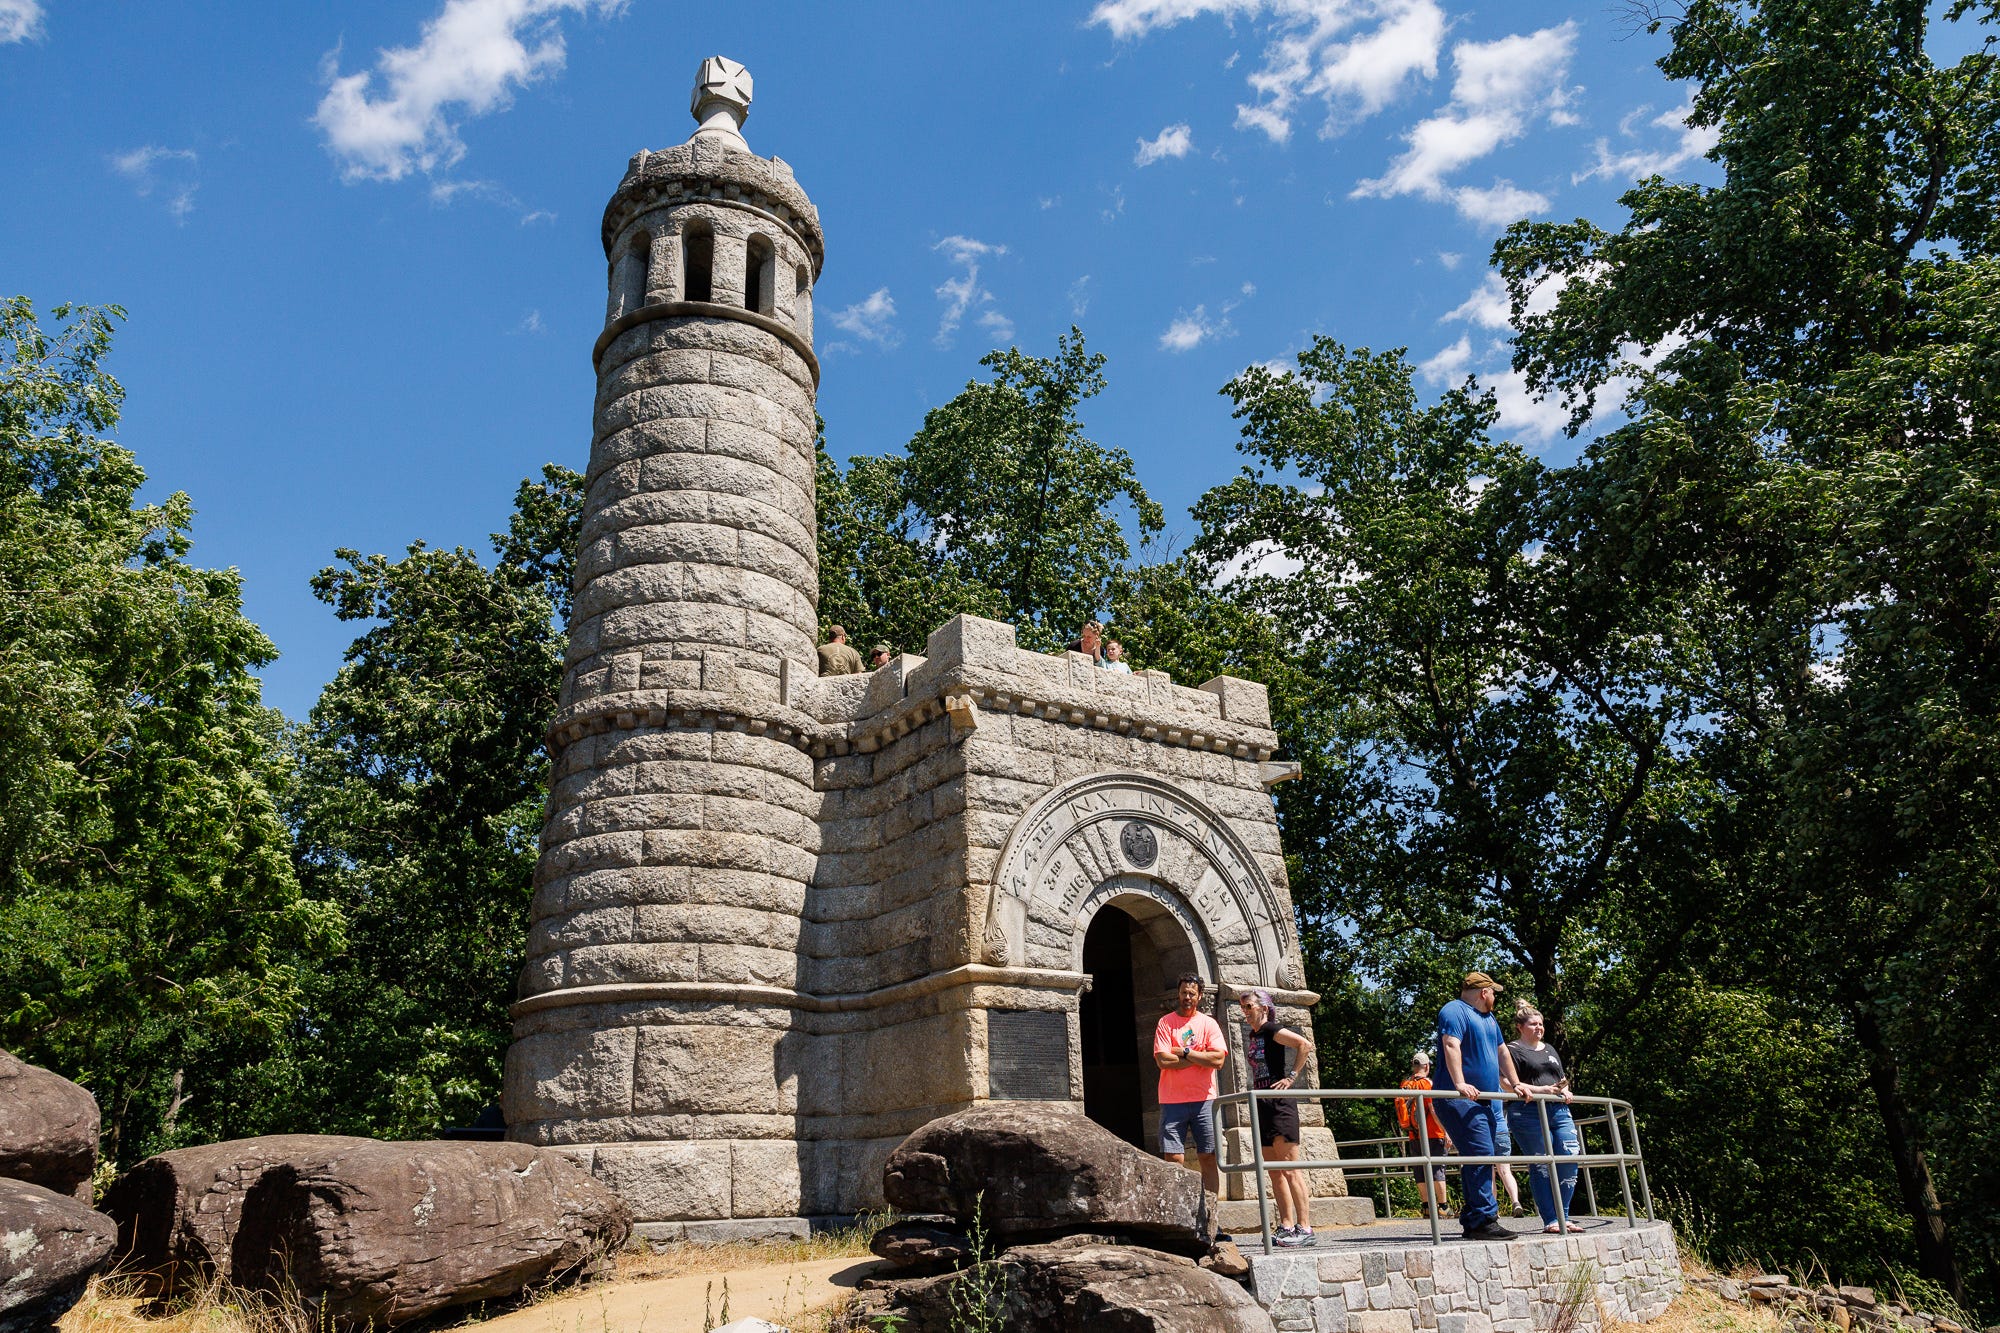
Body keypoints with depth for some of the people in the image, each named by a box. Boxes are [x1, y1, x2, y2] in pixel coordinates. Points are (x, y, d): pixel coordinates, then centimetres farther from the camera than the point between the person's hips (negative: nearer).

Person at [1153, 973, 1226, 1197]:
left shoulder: (1209, 1024, 8)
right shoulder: (1165, 1023, 6)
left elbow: (1218, 1059, -6)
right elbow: (1163, 1060, -7)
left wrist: (1184, 1052, -7)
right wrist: (1199, 1057, -5)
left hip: (1204, 1100, 1)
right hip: (1172, 1101, -1)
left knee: (1209, 1158, 1)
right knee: (1174, 1159, -5)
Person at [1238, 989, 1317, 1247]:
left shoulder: (1270, 1030, -8)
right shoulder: (1252, 1035, 16)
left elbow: (1305, 1044, -21)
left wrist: (1291, 1076, -18)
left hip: (1279, 1103, -9)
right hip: (1262, 1105, 9)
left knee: (1290, 1168, -10)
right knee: (1274, 1171, 9)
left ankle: (1304, 1228, -8)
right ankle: (1287, 1226, 13)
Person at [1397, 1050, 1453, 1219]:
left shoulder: (1404, 1085, 9)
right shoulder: (1427, 1083, -8)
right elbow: (1434, 1110, -15)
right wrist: (1446, 1133, -12)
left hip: (1414, 1137, 5)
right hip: (1432, 1135, -5)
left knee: (1421, 1171, 8)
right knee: (1437, 1169, 0)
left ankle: (1427, 1206, 9)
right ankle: (1442, 1206, 0)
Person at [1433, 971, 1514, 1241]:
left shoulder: (1488, 1018, 23)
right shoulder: (1454, 1011, -7)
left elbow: (1501, 1052, 32)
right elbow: (1451, 1046, -21)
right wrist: (1459, 1083, -33)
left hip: (1482, 1101, 10)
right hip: (1459, 1100, -10)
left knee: (1478, 1159, 8)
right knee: (1480, 1154, -18)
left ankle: (1472, 1223, 12)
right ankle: (1484, 1220, -18)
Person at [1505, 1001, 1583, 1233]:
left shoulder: (1549, 1049, 25)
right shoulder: (1513, 1050, 3)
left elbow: (1563, 1079, 29)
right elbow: (1511, 1085, -6)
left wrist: (1565, 1091, 6)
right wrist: (1543, 1090, -16)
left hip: (1558, 1110, 7)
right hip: (1529, 1112, -6)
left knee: (1571, 1157, -4)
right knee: (1541, 1165, -6)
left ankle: (1563, 1217, 7)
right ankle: (1550, 1220, -2)